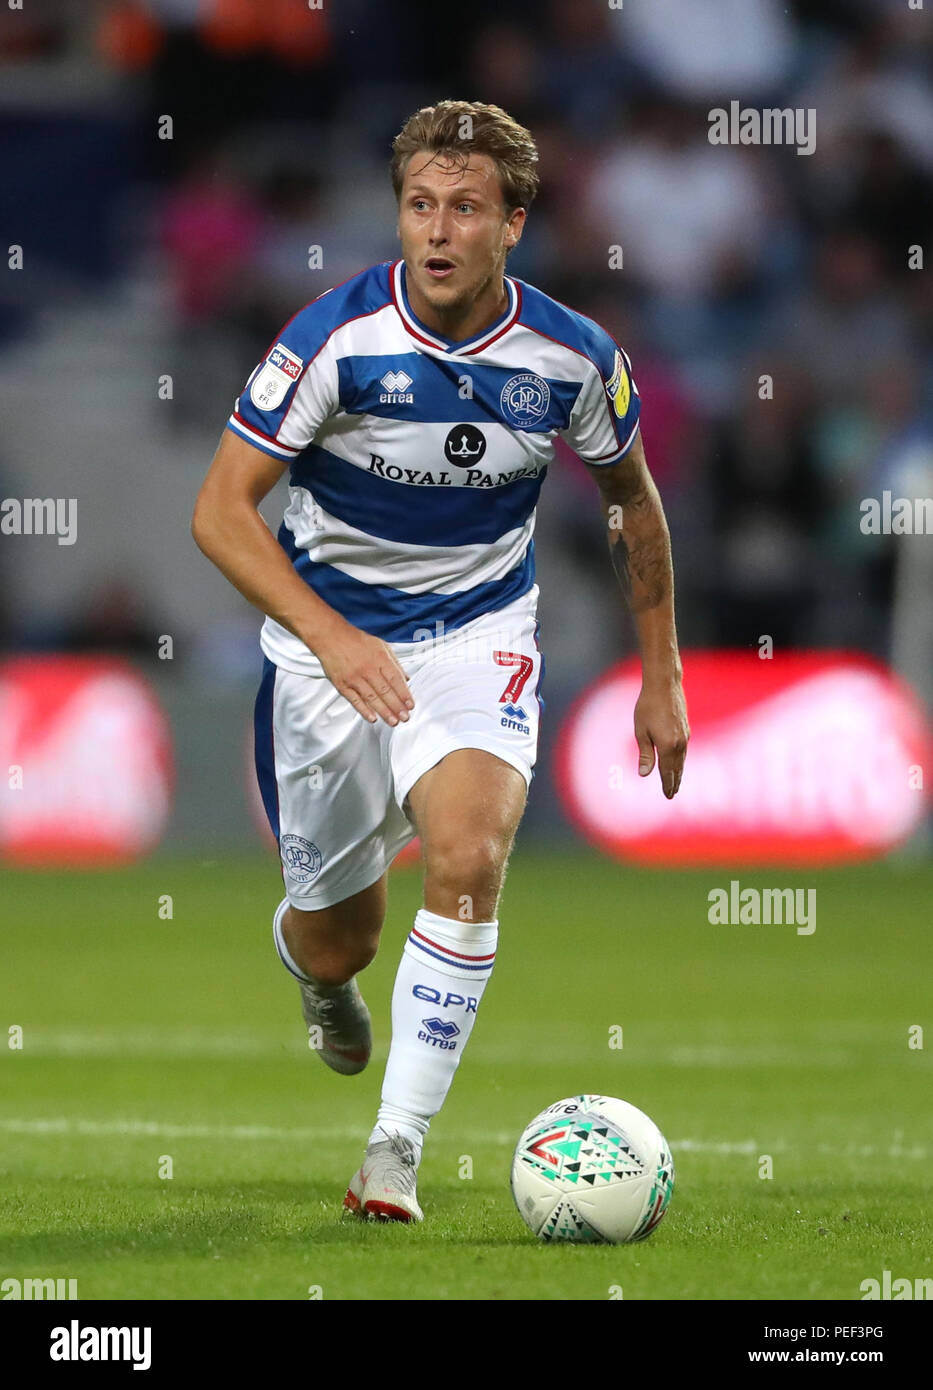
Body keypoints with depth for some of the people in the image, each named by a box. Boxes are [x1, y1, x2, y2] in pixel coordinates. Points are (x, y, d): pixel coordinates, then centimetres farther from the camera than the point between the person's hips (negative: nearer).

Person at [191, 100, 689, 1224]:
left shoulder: (573, 359, -11)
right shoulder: (337, 338, -19)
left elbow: (630, 499, 9)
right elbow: (221, 510, -18)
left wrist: (662, 677, 11)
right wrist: (332, 637, -31)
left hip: (479, 634, 1)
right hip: (328, 636, -1)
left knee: (469, 855, -27)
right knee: (339, 939, 7)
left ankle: (397, 1151, -20)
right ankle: (312, 964, 49)